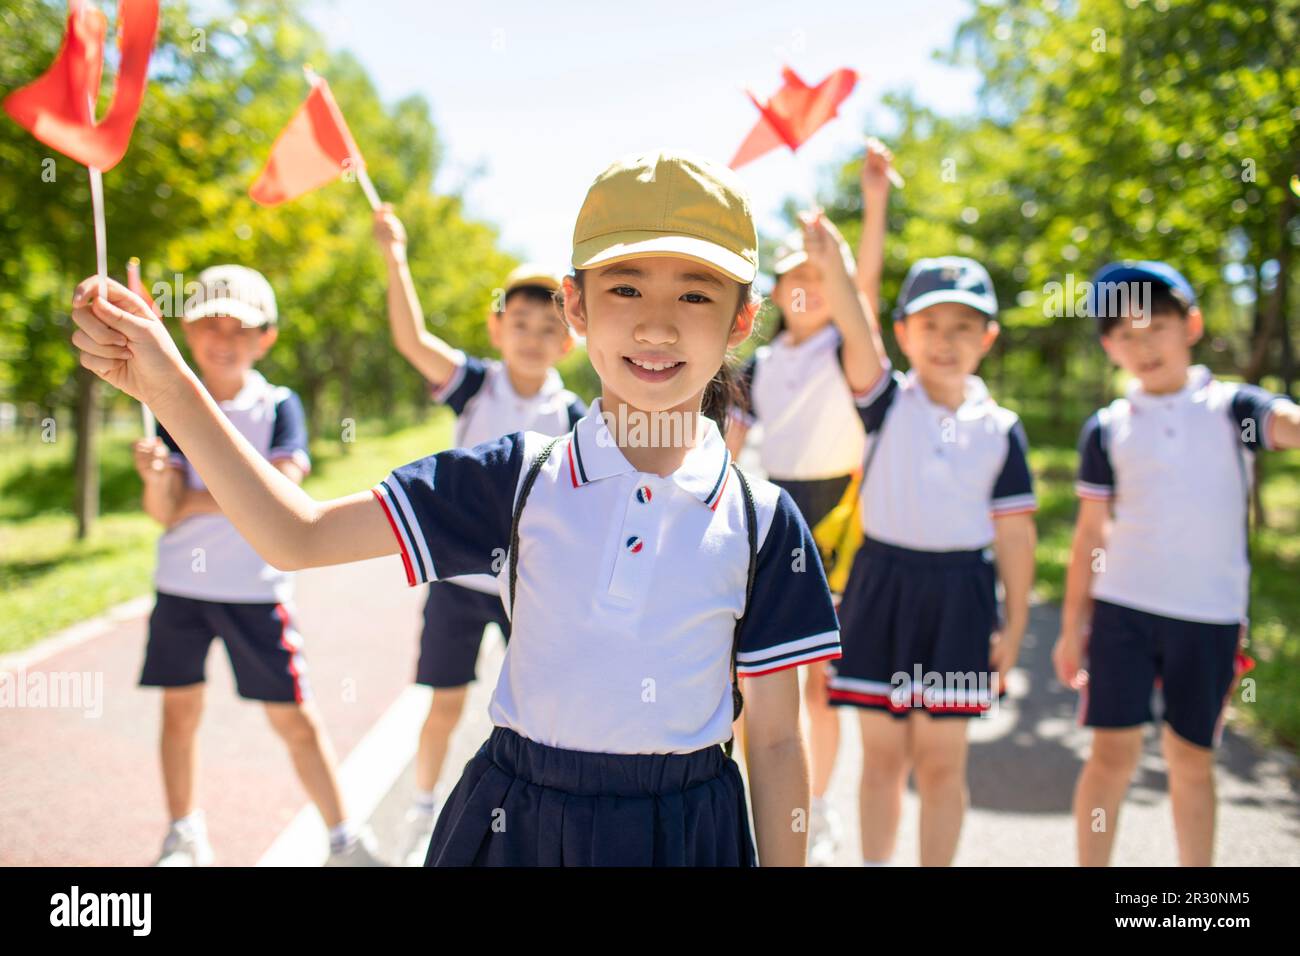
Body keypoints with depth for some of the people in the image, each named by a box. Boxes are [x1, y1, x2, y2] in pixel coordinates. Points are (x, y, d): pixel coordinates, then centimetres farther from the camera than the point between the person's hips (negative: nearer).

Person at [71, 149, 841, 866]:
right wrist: (170, 388, -17)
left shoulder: (763, 524, -8)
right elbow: (298, 536, -9)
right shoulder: (519, 479, -7)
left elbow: (777, 743, -2)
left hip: (687, 830, 0)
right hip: (515, 820, 1)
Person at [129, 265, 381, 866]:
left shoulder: (279, 408, -5)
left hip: (255, 590, -3)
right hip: (180, 586, 3)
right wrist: (156, 477, -27)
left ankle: (345, 840, 11)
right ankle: (183, 837, 28)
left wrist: (191, 500, -14)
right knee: (179, 706, 10)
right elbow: (162, 512, -6)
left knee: (293, 717, -1)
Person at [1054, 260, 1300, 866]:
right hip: (1123, 610, 0)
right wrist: (1073, 624, 8)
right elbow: (1091, 531, 7)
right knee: (1113, 753, 0)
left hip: (1211, 616, 0)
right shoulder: (1106, 429, 3)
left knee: (1192, 760, 10)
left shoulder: (1230, 408, 0)